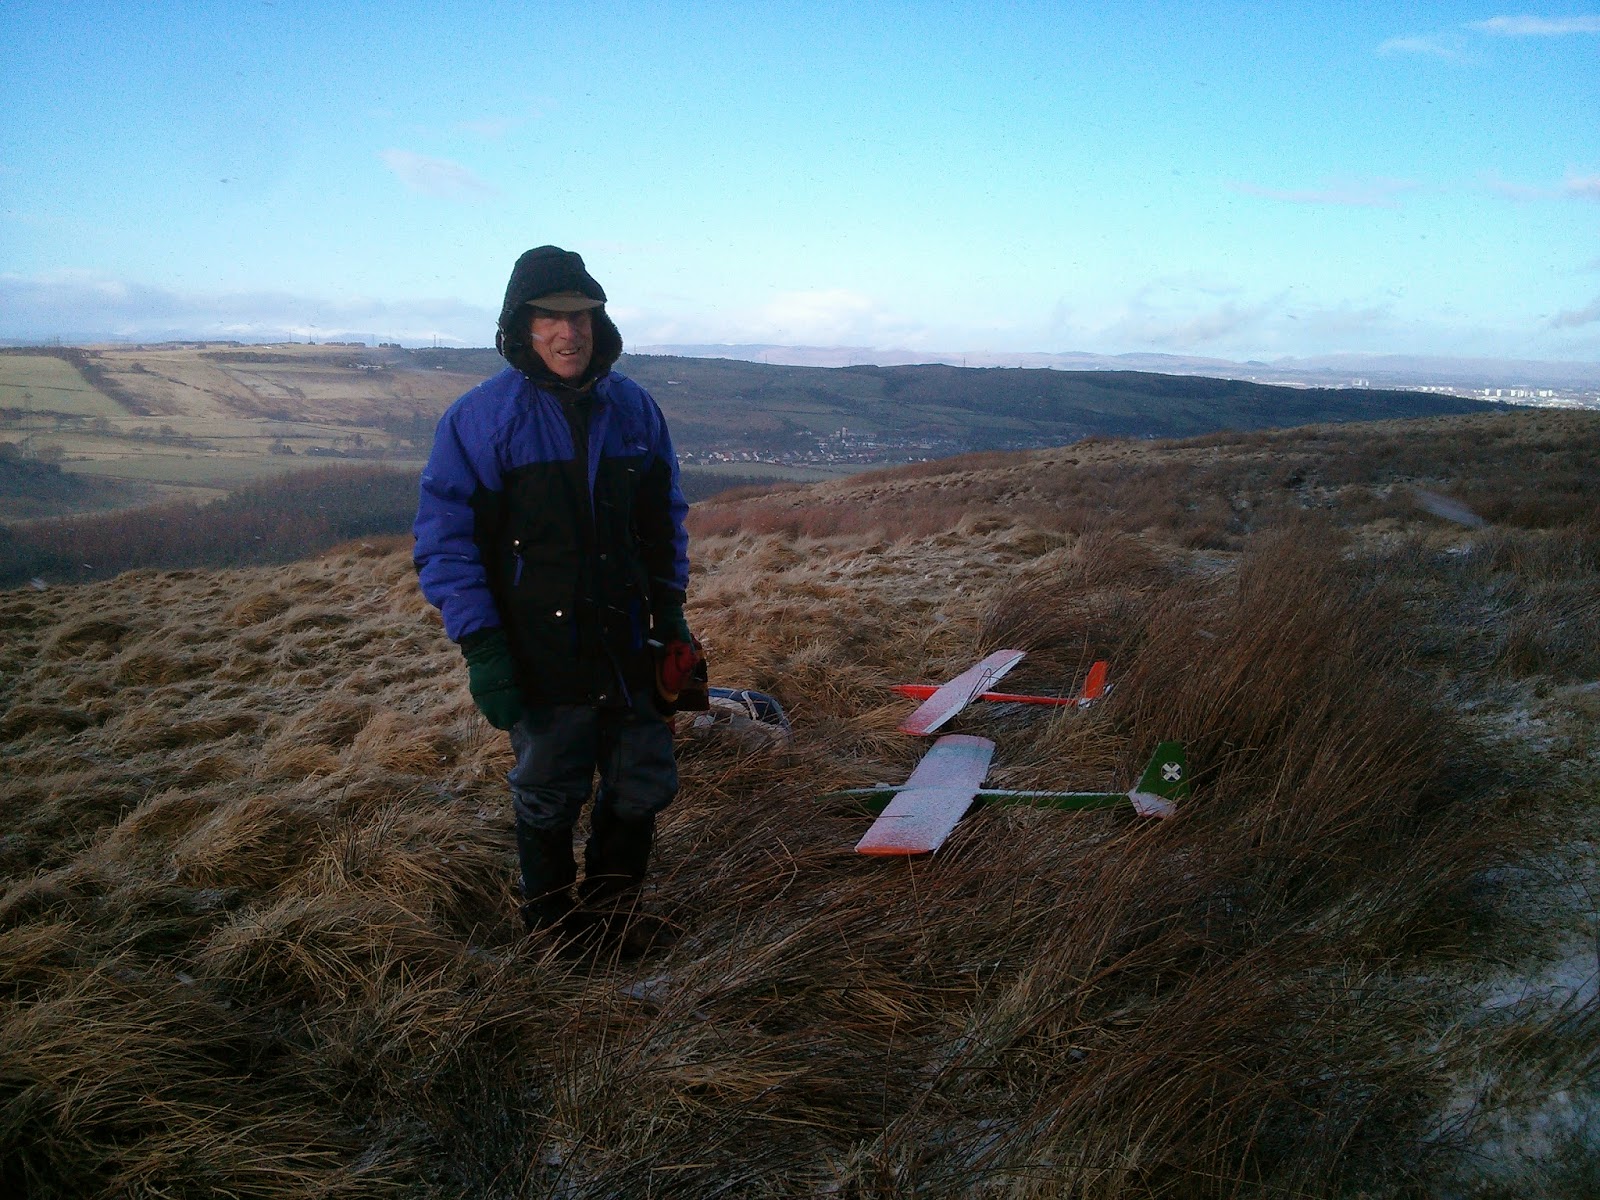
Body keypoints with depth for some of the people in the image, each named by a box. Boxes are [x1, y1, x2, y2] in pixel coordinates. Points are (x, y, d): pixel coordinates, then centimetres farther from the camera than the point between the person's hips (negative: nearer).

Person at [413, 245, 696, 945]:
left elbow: (665, 519, 15)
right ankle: (553, 933, 34)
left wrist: (671, 613, 10)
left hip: (632, 650, 4)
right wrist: (481, 650, -15)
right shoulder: (481, 418, -9)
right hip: (541, 659, -4)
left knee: (643, 790, 14)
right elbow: (444, 542, -9)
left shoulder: (634, 408, 4)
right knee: (548, 803, 11)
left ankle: (609, 917, 38)